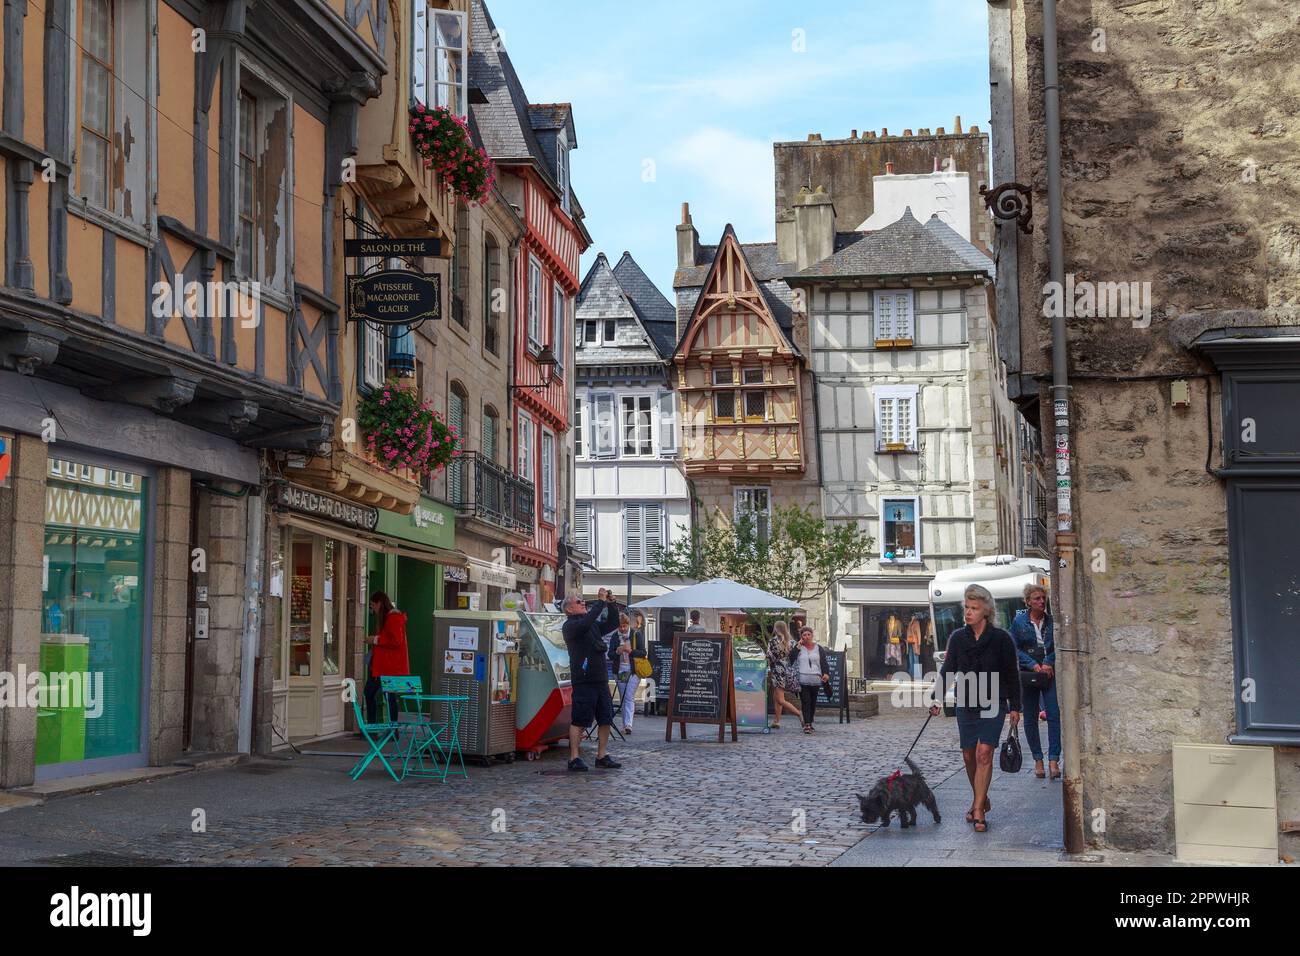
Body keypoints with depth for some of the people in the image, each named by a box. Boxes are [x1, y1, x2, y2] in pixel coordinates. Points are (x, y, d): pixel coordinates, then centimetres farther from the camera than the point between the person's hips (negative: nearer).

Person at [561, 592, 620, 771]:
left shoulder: (593, 624, 20)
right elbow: (585, 624, -25)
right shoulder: (570, 626, -5)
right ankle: (574, 758, -1)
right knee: (578, 721, -5)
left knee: (606, 720, 7)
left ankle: (602, 756, 14)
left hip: (601, 679, 8)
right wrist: (601, 603, -20)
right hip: (583, 681, -8)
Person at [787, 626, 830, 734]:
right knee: (805, 702, -11)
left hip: (815, 680, 2)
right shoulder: (798, 647, 8)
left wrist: (826, 673, -7)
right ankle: (807, 724, -17)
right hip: (802, 680, -2)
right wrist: (797, 647, -9)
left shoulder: (819, 648, 12)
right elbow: (790, 659, -6)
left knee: (813, 702, 8)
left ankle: (810, 723, 20)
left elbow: (824, 662, 9)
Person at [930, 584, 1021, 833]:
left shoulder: (1001, 639, -6)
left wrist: (1015, 707, 0)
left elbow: (1012, 674, 0)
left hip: (993, 705, -4)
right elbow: (947, 670, 4)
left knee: (984, 753, -13)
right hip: (966, 704, 4)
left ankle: (978, 812, -12)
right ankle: (981, 800, 29)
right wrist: (937, 700, -6)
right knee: (969, 756, 8)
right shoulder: (958, 638, 2)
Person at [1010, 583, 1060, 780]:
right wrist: (1033, 665, -12)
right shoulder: (1019, 621, 1)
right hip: (1027, 674, 0)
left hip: (1049, 673, 0)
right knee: (1030, 718, 5)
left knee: (1054, 714, -11)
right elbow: (1015, 649, -1)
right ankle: (1038, 759, 15)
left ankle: (1053, 759, -11)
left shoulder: (1051, 621, 5)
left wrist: (1049, 663, -11)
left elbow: (1058, 646, 4)